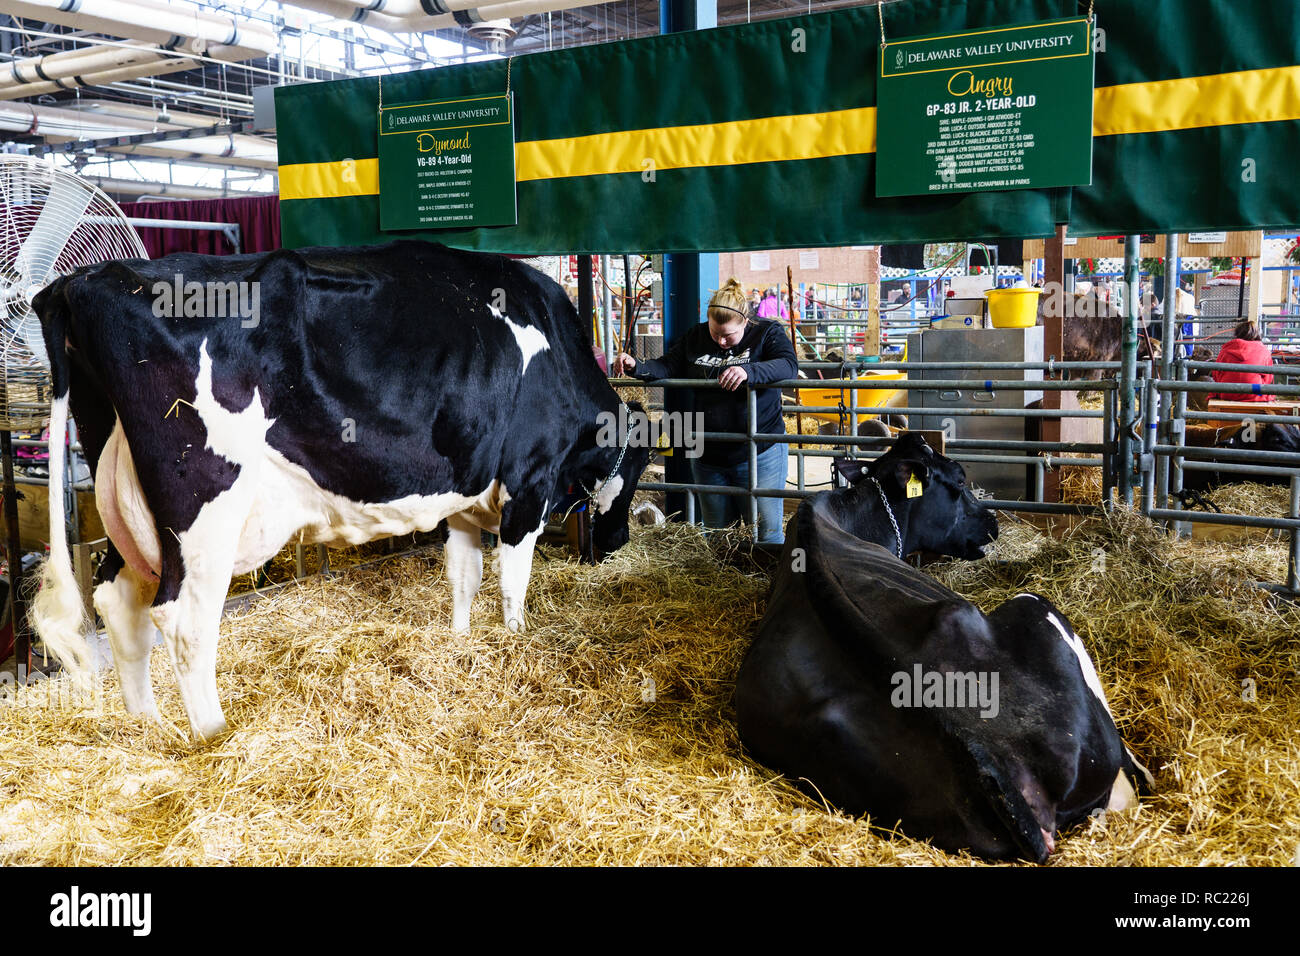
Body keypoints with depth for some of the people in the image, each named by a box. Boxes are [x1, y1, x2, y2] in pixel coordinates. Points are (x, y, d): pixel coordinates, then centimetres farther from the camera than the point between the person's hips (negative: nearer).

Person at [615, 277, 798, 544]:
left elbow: (789, 365, -21)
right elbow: (667, 366, 4)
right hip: (708, 455, 4)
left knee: (768, 531, 2)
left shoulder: (767, 332, -6)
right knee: (716, 531, 16)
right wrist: (636, 366, -17)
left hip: (760, 454, -4)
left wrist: (749, 371, -38)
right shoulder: (695, 337, 6)